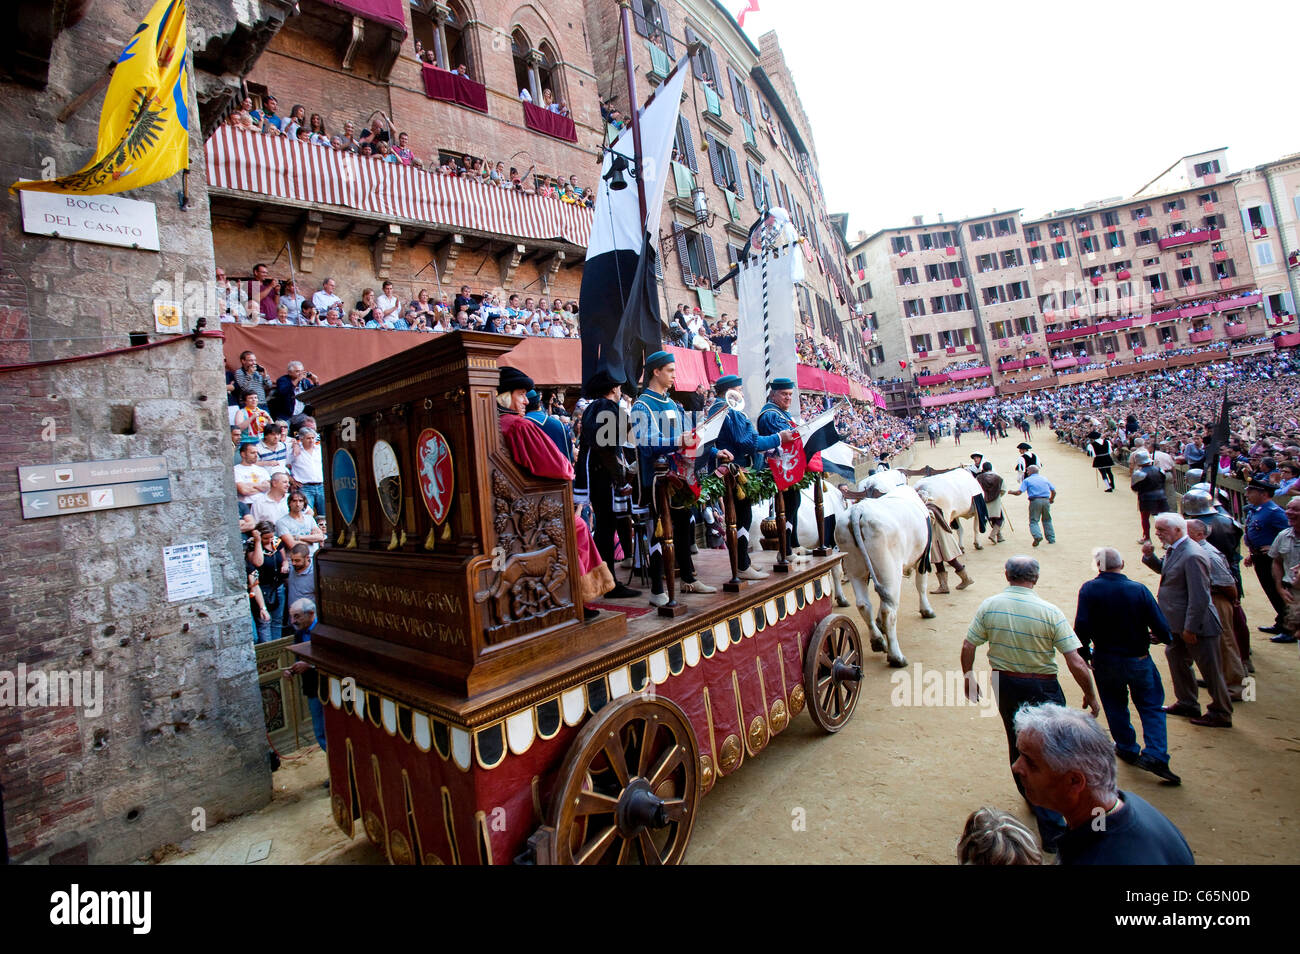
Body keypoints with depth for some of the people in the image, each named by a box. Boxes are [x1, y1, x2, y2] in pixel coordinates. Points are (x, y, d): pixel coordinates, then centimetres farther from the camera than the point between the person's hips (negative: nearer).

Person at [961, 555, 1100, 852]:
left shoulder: (988, 607, -9)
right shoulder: (1050, 612, -17)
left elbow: (968, 646, -6)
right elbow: (1076, 663, -15)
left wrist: (968, 678, 10)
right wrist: (1090, 695, 0)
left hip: (1004, 684, 3)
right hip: (1042, 688, -3)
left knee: (1017, 743, 22)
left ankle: (1032, 797, 43)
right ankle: (1052, 830, 6)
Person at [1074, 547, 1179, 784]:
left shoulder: (1089, 589, -15)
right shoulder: (1139, 590, -13)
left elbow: (1081, 626, -19)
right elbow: (1162, 629, -12)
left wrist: (1084, 653, -3)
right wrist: (1154, 637, 12)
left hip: (1105, 660, 0)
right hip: (1138, 659, 0)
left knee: (1115, 705, 19)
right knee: (1151, 706, 15)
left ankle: (1127, 749, 31)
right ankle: (1155, 755, 6)